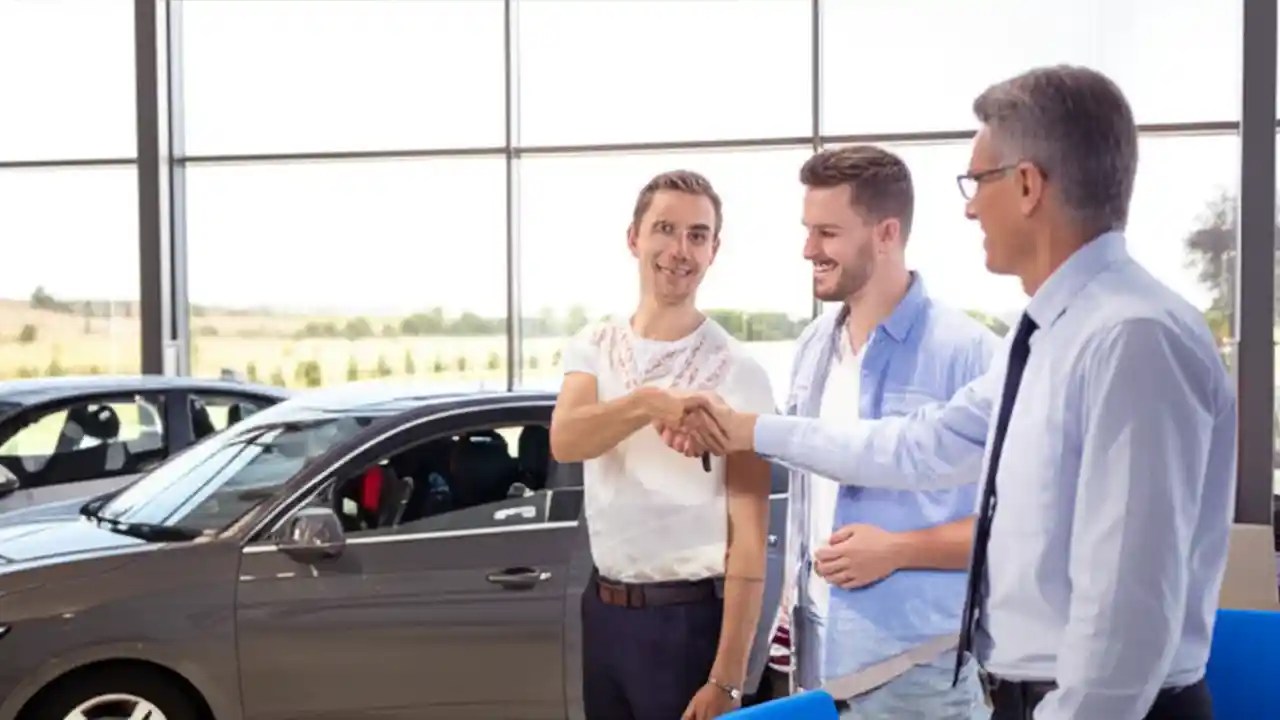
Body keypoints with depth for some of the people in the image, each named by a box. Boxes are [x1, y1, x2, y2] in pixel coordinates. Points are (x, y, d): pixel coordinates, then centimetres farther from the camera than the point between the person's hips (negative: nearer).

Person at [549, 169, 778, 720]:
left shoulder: (737, 371, -11)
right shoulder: (593, 346, 3)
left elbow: (748, 538, -12)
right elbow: (563, 441, -18)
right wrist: (650, 403, -37)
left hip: (688, 618, -5)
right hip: (603, 609, 5)